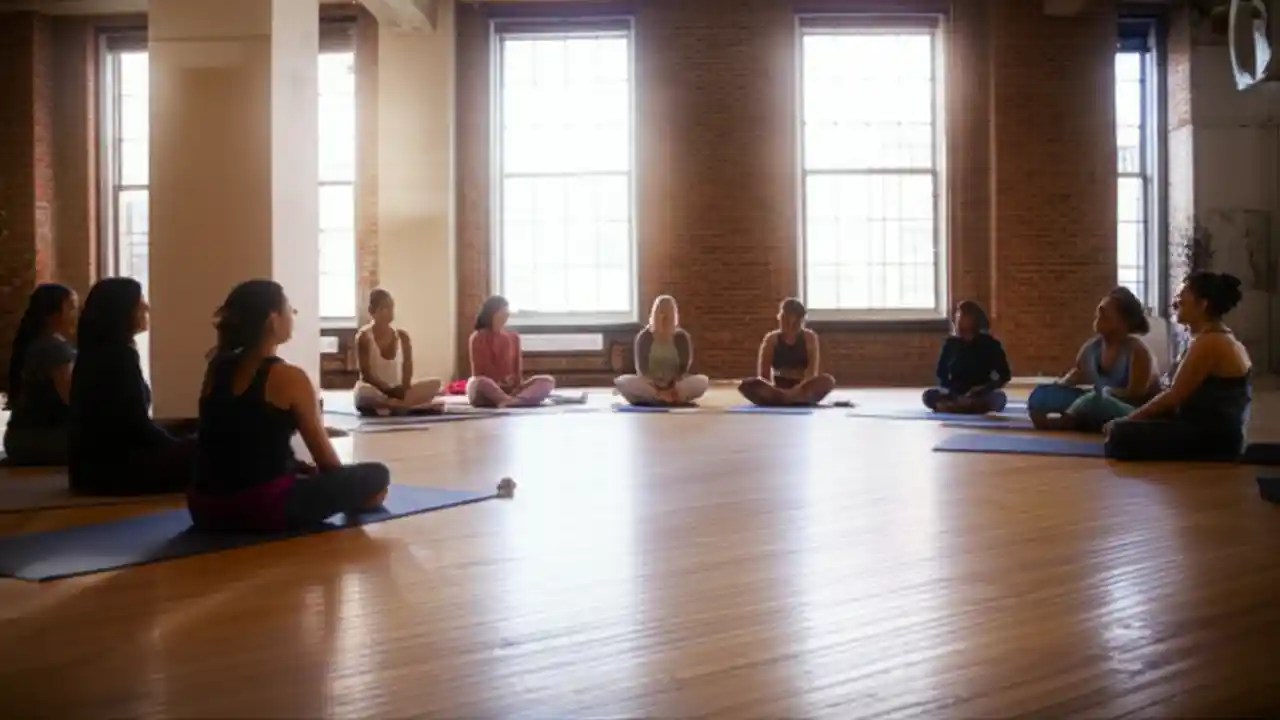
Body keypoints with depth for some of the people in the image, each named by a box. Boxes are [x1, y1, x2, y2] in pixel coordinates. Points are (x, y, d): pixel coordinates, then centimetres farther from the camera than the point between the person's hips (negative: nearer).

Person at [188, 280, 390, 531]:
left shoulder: (215, 370, 11)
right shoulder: (290, 378, -8)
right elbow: (326, 459, 3)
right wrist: (342, 485, 24)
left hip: (206, 509, 7)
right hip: (264, 507, -7)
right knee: (376, 476, 5)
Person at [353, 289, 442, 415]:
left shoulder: (402, 336, 7)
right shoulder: (364, 337, -6)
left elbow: (407, 368, 1)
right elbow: (366, 374, -12)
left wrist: (403, 390, -20)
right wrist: (389, 390, -23)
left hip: (397, 391, 4)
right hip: (375, 391, -4)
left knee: (435, 383, -17)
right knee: (364, 392, -41)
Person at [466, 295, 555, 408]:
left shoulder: (513, 337, 14)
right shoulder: (478, 337, 1)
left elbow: (518, 367, 8)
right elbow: (481, 369, -6)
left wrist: (516, 387, -12)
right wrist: (498, 382, -20)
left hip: (510, 389, 5)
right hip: (487, 392, -5)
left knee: (548, 380, -19)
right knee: (479, 383, -41)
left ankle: (513, 400, -43)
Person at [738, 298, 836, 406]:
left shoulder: (809, 337, 5)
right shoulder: (771, 339, 5)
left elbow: (812, 373, -3)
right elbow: (763, 375, 0)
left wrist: (801, 388, -24)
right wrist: (770, 388, -22)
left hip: (803, 392, 0)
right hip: (777, 390, 0)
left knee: (828, 381, -34)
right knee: (747, 385, -30)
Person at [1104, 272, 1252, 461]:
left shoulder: (1208, 342, -16)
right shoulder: (1216, 338, 18)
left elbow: (1174, 397, -17)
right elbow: (1182, 397, 18)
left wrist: (1126, 420, -8)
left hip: (1213, 440, -11)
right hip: (1210, 433, 11)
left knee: (1121, 433, -22)